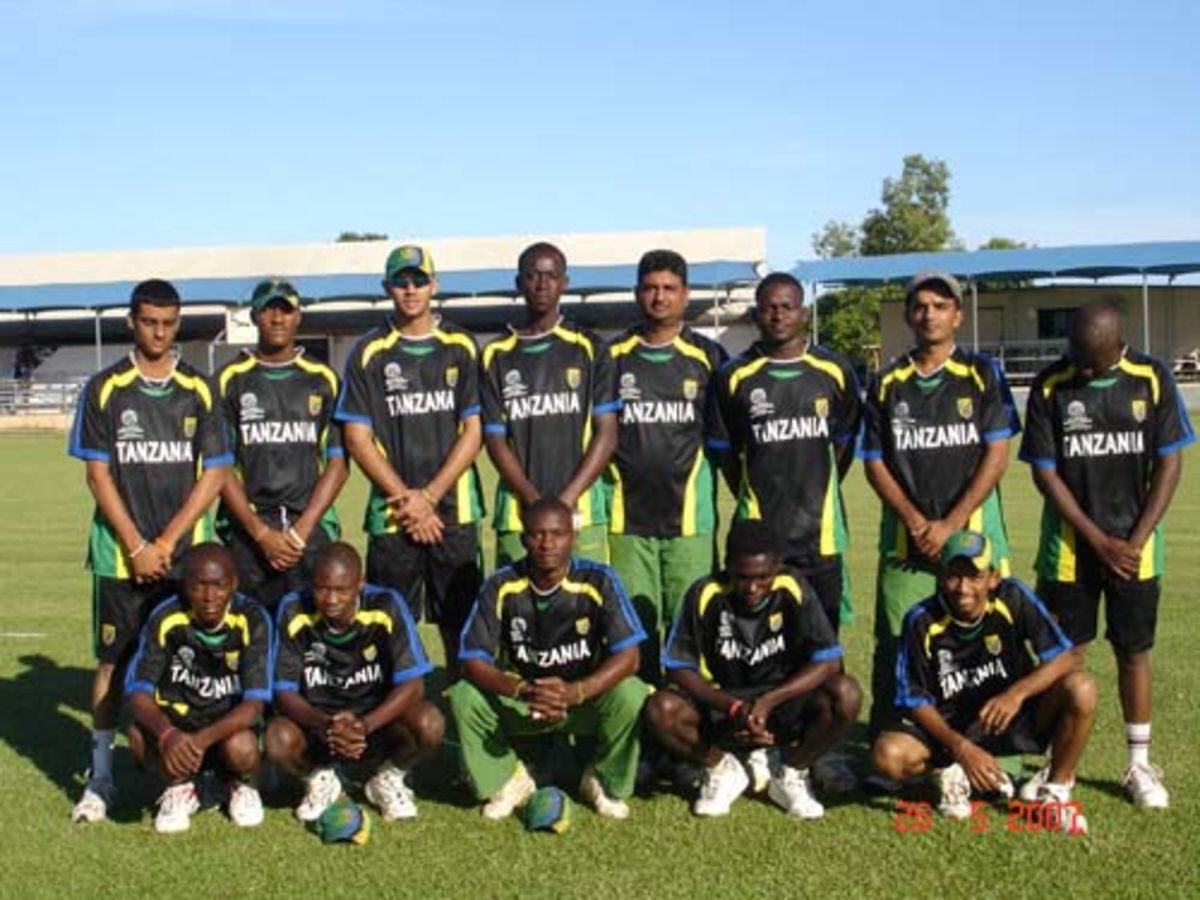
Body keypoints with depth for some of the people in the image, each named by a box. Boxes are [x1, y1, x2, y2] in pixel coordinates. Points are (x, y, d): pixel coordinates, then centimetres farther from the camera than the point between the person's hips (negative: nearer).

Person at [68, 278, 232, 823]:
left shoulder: (199, 391, 4)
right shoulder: (105, 389, 2)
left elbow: (214, 474, 1)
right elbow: (98, 474, 0)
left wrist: (167, 542, -7)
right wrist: (136, 547, -7)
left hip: (187, 554, 1)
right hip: (121, 554, -1)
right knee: (112, 661, 3)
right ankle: (100, 780, 12)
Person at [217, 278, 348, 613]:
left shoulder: (322, 380, 10)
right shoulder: (231, 380, 7)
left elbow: (338, 463, 6)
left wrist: (302, 528, -5)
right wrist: (261, 533, -7)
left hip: (312, 527, 1)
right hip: (247, 529, 0)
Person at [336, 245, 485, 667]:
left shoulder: (460, 348, 7)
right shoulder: (369, 354, 4)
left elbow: (473, 431, 3)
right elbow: (358, 438, 1)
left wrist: (428, 496, -7)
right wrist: (407, 500, -7)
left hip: (455, 510, 1)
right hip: (391, 517, 0)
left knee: (461, 625, 3)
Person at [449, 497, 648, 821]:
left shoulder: (598, 581, -16)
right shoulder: (501, 586, -14)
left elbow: (628, 656, -21)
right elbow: (473, 661, -17)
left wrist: (575, 692, -37)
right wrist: (522, 690, -35)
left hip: (584, 700, -1)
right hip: (519, 704, 1)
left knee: (631, 693, -31)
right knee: (463, 697, -25)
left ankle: (606, 782, 0)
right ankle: (507, 781, 1)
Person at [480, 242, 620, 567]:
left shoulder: (588, 349, 7)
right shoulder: (497, 356, 9)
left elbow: (606, 434, 3)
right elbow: (495, 440, 5)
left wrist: (566, 500, -9)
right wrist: (535, 501, -9)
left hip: (582, 512, 0)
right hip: (518, 515, 1)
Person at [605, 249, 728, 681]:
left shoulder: (708, 357, 6)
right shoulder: (612, 356, 7)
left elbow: (722, 435, 10)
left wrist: (703, 490, 5)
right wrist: (605, 486, 4)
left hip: (690, 516, -1)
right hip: (627, 516, 1)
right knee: (632, 626, 3)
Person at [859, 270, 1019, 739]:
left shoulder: (983, 375, 3)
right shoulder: (887, 383, 8)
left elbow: (997, 454, -3)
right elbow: (874, 462, 7)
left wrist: (949, 525, -10)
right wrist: (916, 521, -7)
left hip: (973, 534, -1)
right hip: (905, 539, 1)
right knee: (894, 647, 0)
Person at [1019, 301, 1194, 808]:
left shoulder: (1152, 380, -6)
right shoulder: (1049, 388, -8)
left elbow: (1169, 464, -3)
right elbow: (1044, 473, -7)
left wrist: (1135, 541, -9)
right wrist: (1099, 541, -11)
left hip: (1135, 546, 1)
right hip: (1069, 547, 0)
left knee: (1134, 652, 7)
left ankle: (1139, 765, 20)